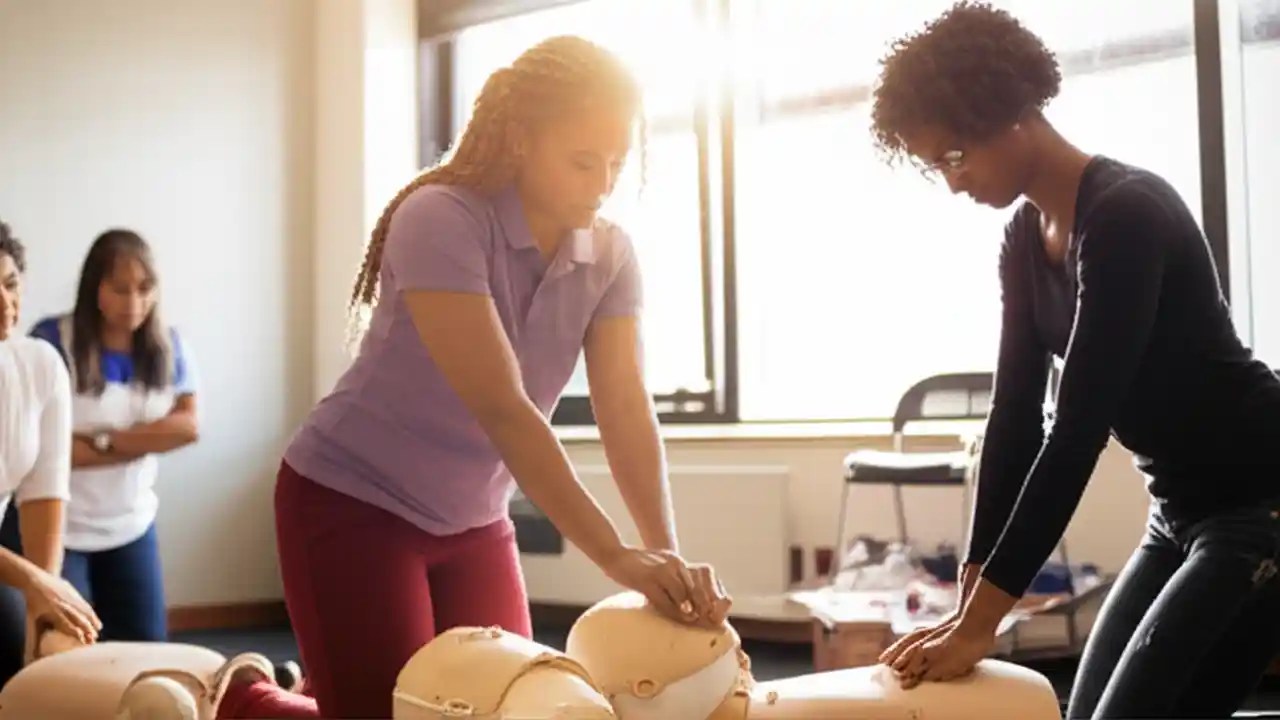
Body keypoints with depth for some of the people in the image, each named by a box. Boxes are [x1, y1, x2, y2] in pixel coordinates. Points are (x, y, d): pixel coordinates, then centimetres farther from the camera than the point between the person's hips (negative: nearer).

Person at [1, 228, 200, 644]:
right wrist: (147, 439, -15)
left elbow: (188, 426, -7)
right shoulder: (53, 340, -13)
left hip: (131, 527, 5)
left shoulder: (168, 346, 3)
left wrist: (105, 441, -17)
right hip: (54, 529, -4)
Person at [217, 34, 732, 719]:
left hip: (474, 520, 6)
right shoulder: (441, 220, -25)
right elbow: (501, 407, -32)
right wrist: (615, 556, -37)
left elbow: (626, 408, -14)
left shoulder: (610, 255, -6)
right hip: (351, 503, -6)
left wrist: (668, 555, -28)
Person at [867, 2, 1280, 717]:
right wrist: (970, 601, -1)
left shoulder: (1124, 215, -23)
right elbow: (1016, 418, 3)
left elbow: (1078, 431, -27)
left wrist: (982, 620, -26)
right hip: (1181, 511, 8)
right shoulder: (1026, 237, 3)